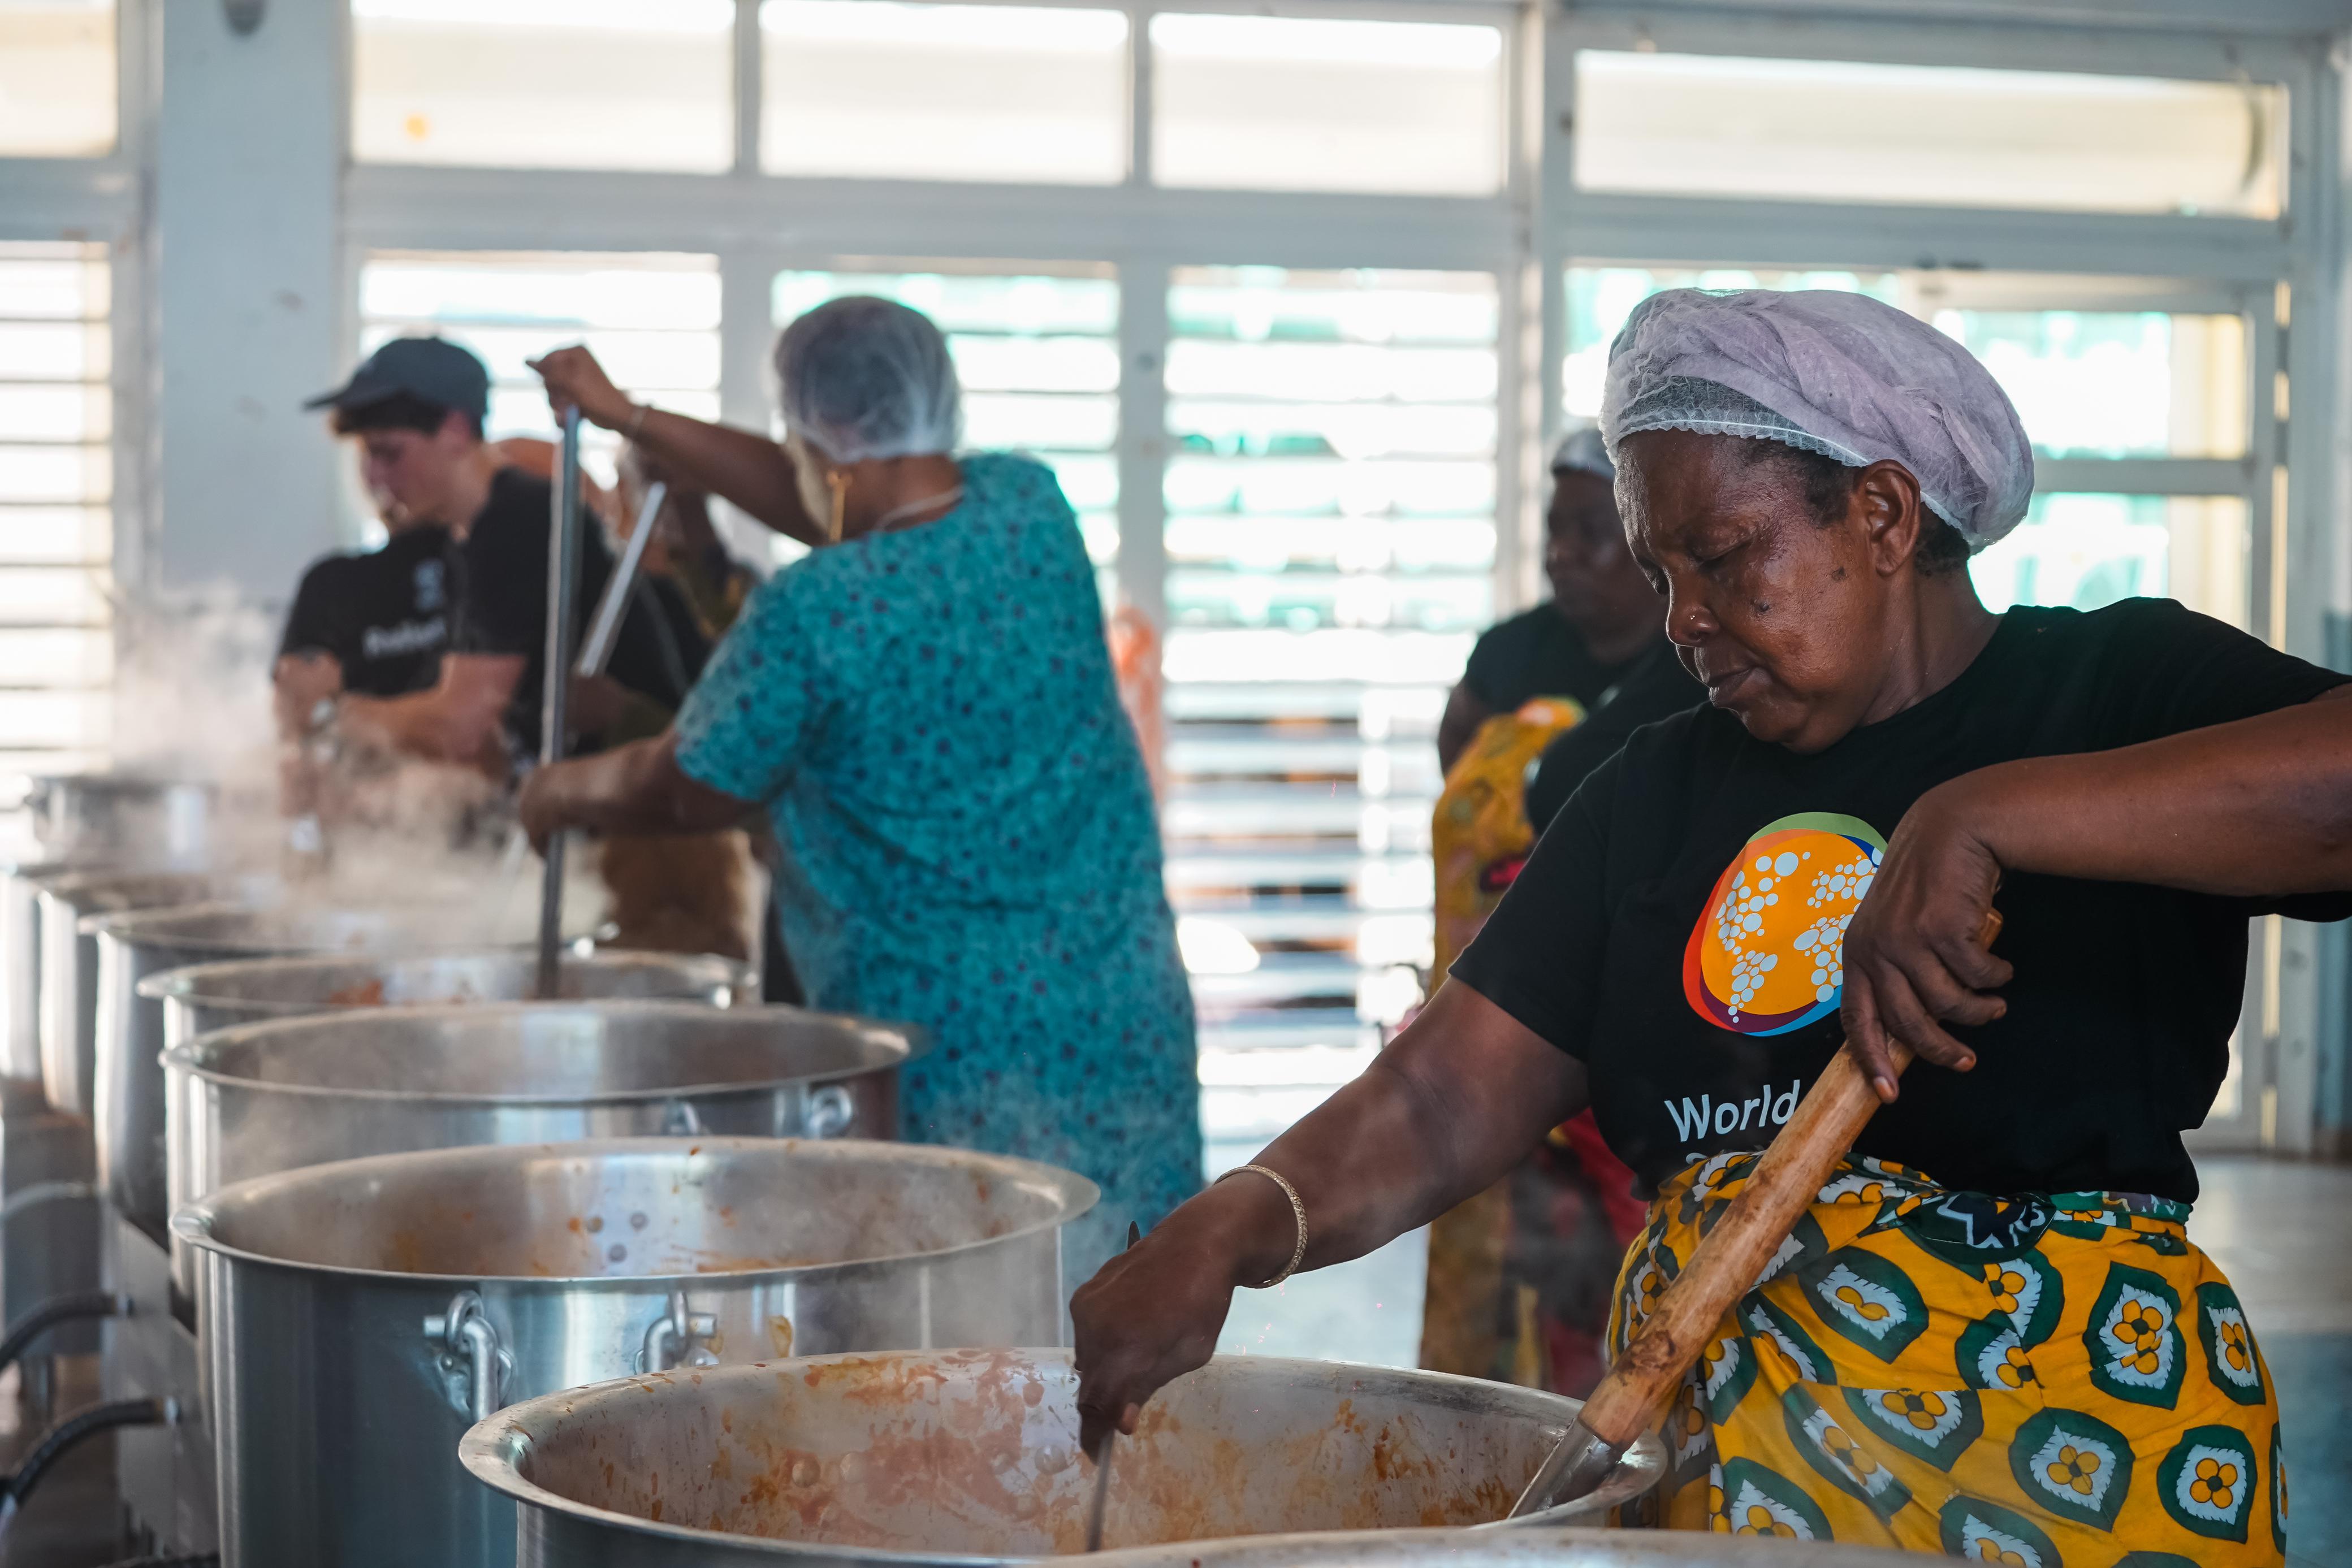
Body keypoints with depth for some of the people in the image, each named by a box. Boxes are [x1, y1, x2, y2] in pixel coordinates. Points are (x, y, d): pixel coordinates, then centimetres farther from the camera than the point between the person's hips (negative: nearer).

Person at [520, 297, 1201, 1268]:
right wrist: (627, 418, 27)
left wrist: (569, 795, 20)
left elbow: (690, 794, -1)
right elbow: (823, 507, 18)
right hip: (1126, 1016, 6)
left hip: (946, 1047, -6)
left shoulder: (811, 613, -17)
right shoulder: (1030, 506, 1)